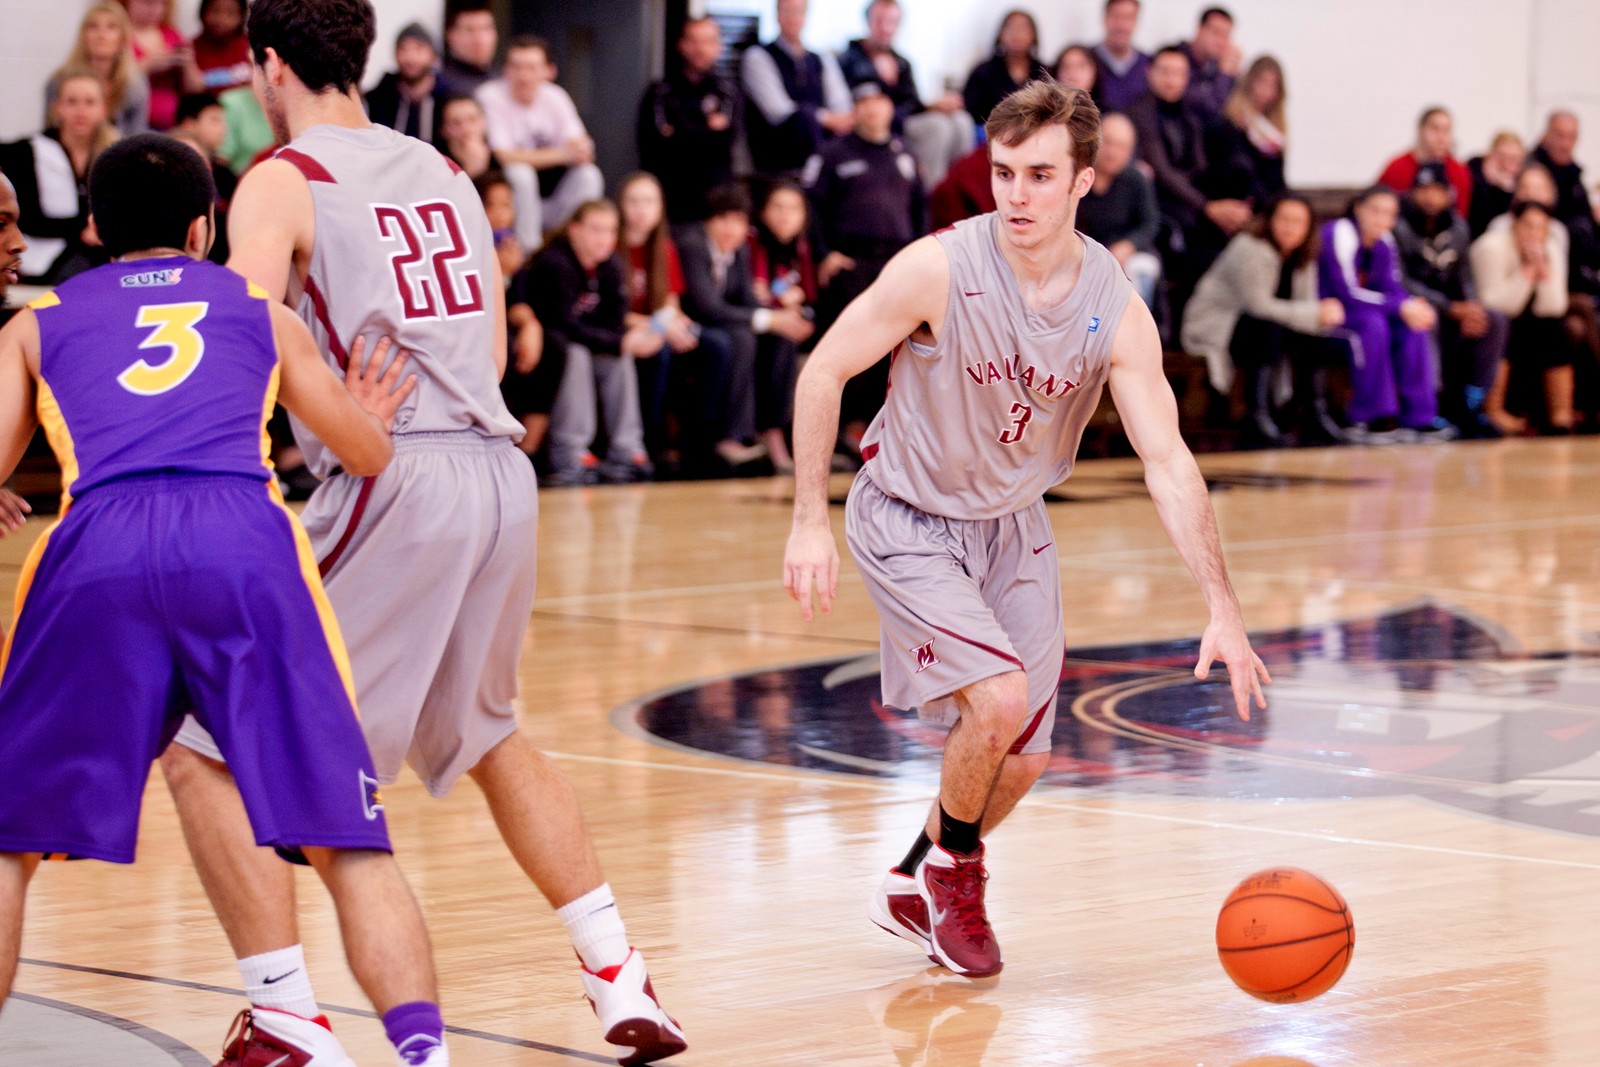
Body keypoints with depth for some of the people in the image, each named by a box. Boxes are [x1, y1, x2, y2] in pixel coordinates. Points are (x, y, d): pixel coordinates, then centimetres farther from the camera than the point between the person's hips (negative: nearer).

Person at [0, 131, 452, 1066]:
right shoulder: (258, 309, 29)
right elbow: (371, 453, 35)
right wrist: (367, 412, 58)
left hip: (97, 550, 0)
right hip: (245, 542, 0)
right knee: (347, 841, 2)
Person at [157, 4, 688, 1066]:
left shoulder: (283, 182, 1)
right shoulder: (444, 171, 20)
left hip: (393, 483, -7)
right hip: (502, 472, 7)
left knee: (210, 750, 0)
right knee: (485, 734, 31)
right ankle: (622, 981, 28)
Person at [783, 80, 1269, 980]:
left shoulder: (1116, 311, -17)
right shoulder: (939, 269, -25)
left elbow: (1168, 462, -18)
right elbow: (825, 372, -15)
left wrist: (1224, 611, -26)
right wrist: (810, 522, -17)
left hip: (1013, 525, 5)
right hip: (907, 522, -4)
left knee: (1023, 757, 6)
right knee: (1000, 699, -23)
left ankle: (916, 888, 34)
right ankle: (954, 867, 7)